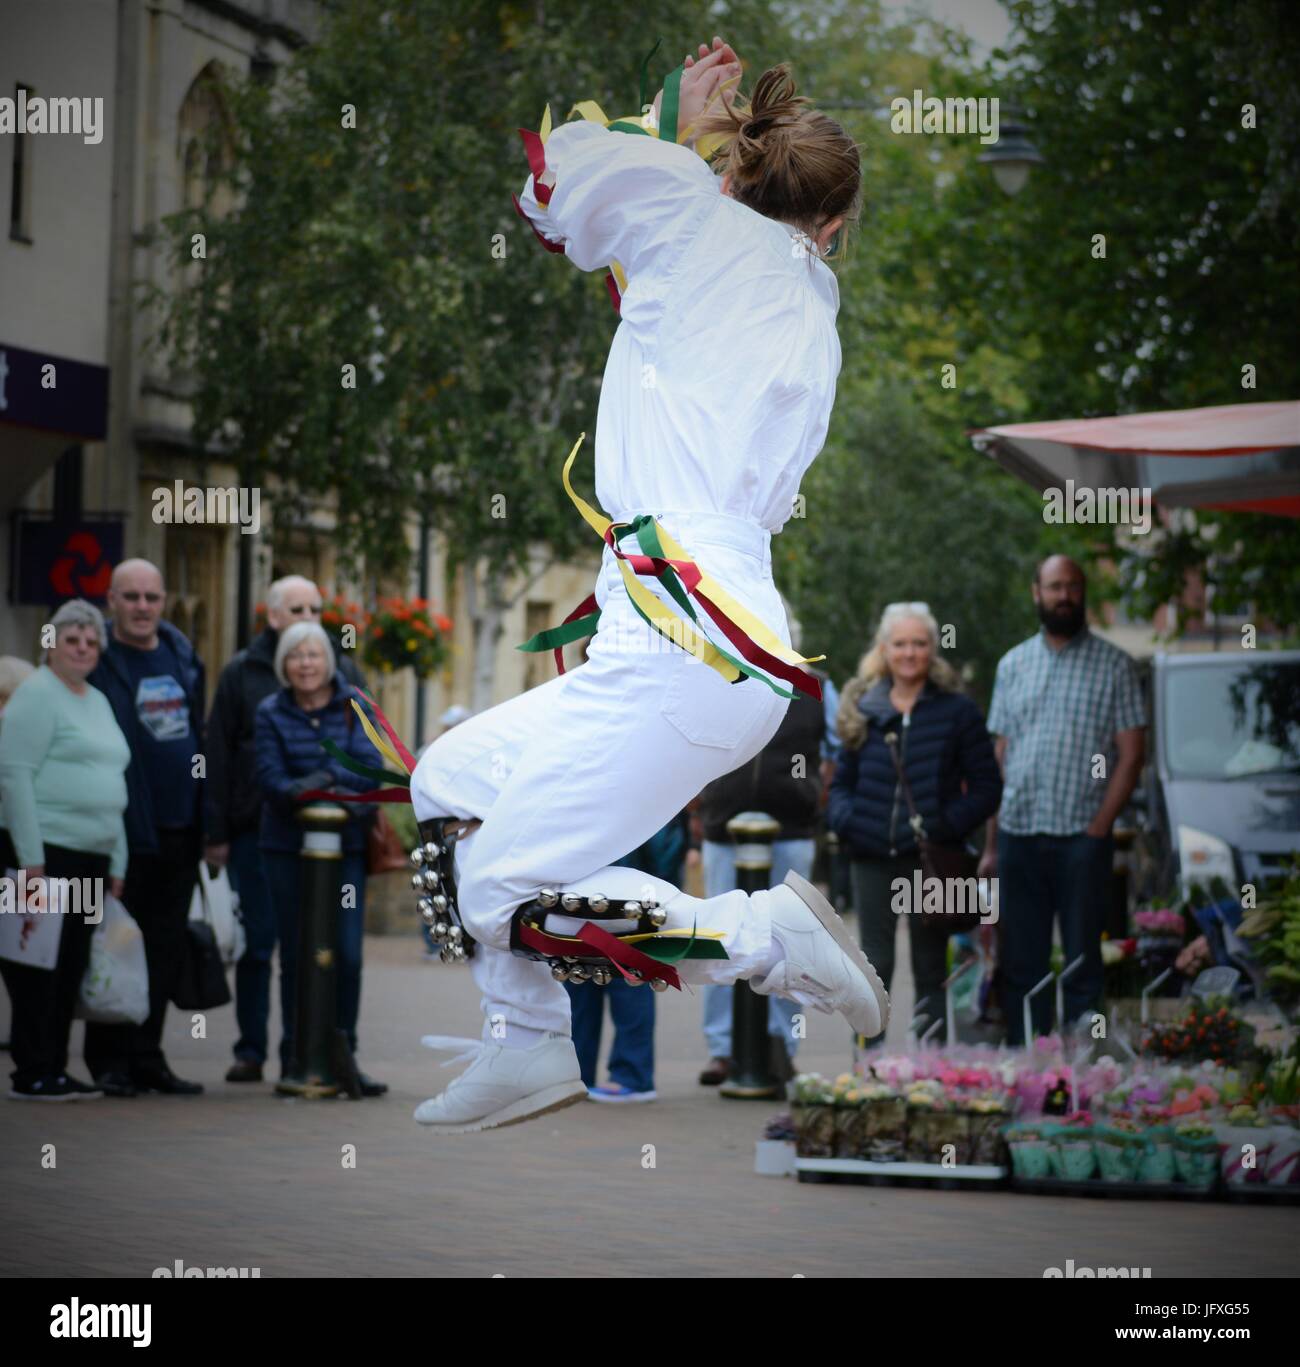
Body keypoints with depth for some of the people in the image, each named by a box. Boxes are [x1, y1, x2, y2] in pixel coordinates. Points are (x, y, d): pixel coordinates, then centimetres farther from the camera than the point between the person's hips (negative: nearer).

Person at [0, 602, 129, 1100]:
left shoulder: (98, 702, 20)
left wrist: (117, 864, 18)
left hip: (90, 860, 8)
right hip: (46, 854, -8)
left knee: (71, 970, 9)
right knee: (40, 968, -6)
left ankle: (55, 1069, 14)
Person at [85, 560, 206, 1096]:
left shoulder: (182, 655, 12)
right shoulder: (94, 661, -7)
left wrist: (209, 819, 14)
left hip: (180, 828, 6)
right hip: (126, 831, -6)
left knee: (167, 949, 9)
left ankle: (147, 1056, 17)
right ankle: (109, 1059, 7)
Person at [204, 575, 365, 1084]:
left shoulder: (343, 672, 9)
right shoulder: (243, 674, 5)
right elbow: (218, 756, 5)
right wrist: (215, 832, -1)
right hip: (257, 831, -1)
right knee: (257, 942, 3)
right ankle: (250, 1050, 11)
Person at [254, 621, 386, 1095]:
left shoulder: (354, 708, 5)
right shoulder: (271, 713, 4)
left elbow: (369, 767, -6)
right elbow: (270, 779, -6)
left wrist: (327, 778, -22)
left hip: (346, 845, 0)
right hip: (286, 846, 0)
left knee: (347, 954, -6)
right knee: (296, 954, 2)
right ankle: (295, 1059, 10)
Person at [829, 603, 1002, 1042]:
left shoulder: (957, 711, 0)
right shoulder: (863, 709, 8)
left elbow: (987, 786, 0)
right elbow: (842, 781, 15)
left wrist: (949, 825, -16)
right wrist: (844, 819, -6)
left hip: (930, 858, -2)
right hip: (872, 858, 2)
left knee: (930, 971, 5)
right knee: (873, 969, 5)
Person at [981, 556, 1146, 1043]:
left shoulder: (1113, 665, 3)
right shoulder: (1013, 664, 14)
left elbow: (1130, 754, -1)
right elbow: (1000, 757, 14)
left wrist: (1099, 826, -10)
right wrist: (991, 845, 8)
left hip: (1081, 837, -3)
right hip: (1017, 834, 3)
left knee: (1082, 964, -1)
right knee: (1021, 966, 6)